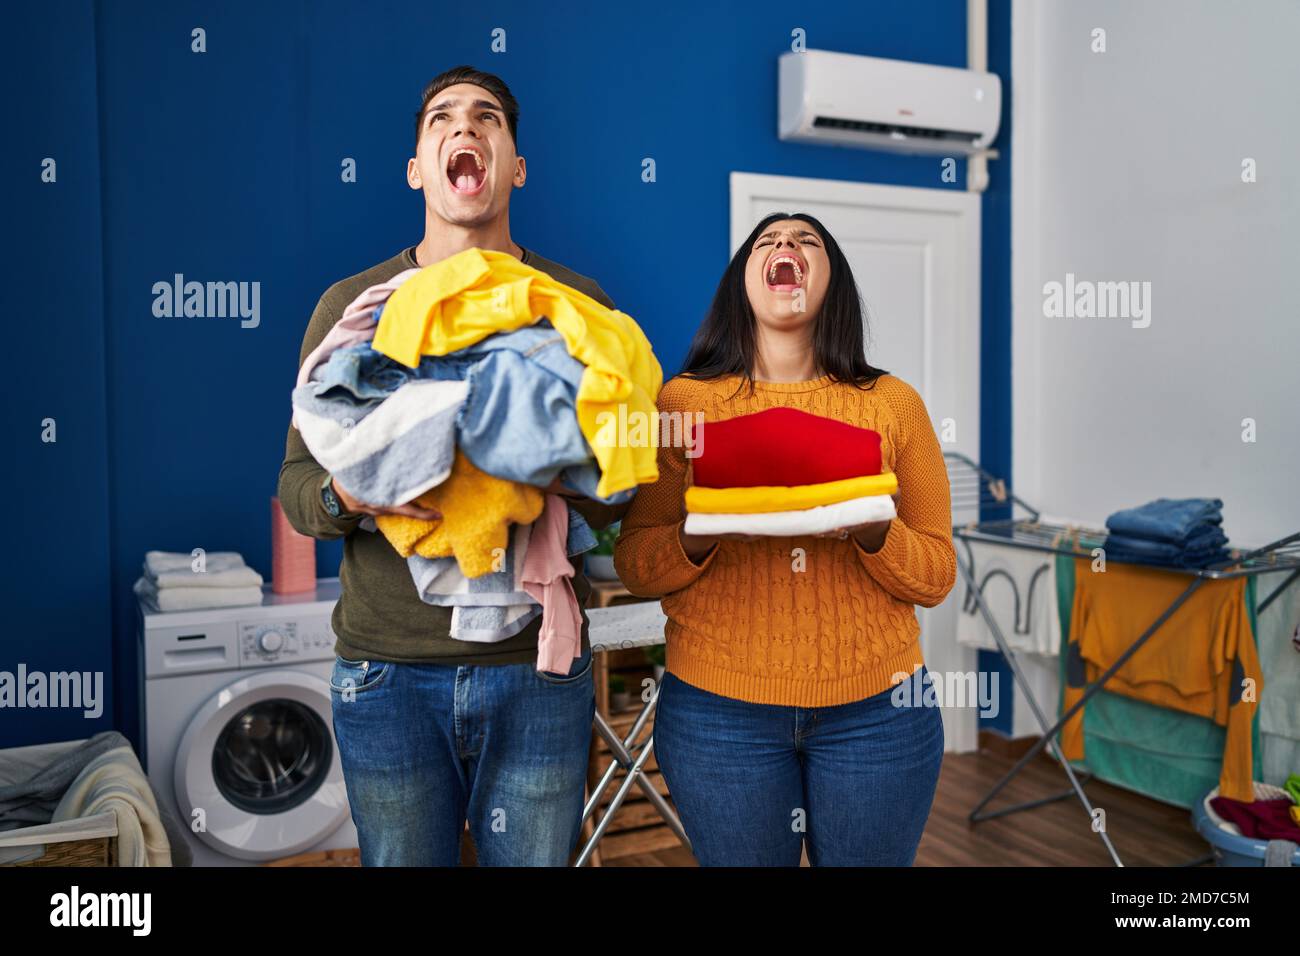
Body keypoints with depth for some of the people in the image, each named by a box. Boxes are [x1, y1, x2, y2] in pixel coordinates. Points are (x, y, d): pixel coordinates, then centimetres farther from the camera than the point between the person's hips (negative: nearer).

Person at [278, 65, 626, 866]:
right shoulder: (352, 304, 3)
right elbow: (296, 483, 3)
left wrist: (566, 478, -21)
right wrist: (347, 493, -20)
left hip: (539, 668, 0)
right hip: (389, 671, 1)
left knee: (534, 856, 15)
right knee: (401, 858, 16)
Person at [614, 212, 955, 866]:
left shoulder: (891, 403, 2)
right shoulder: (683, 400, 0)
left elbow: (937, 576, 1)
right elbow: (634, 566, 0)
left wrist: (875, 531, -19)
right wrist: (700, 535, -20)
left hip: (876, 710, 1)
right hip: (718, 707, 0)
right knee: (739, 859, 14)